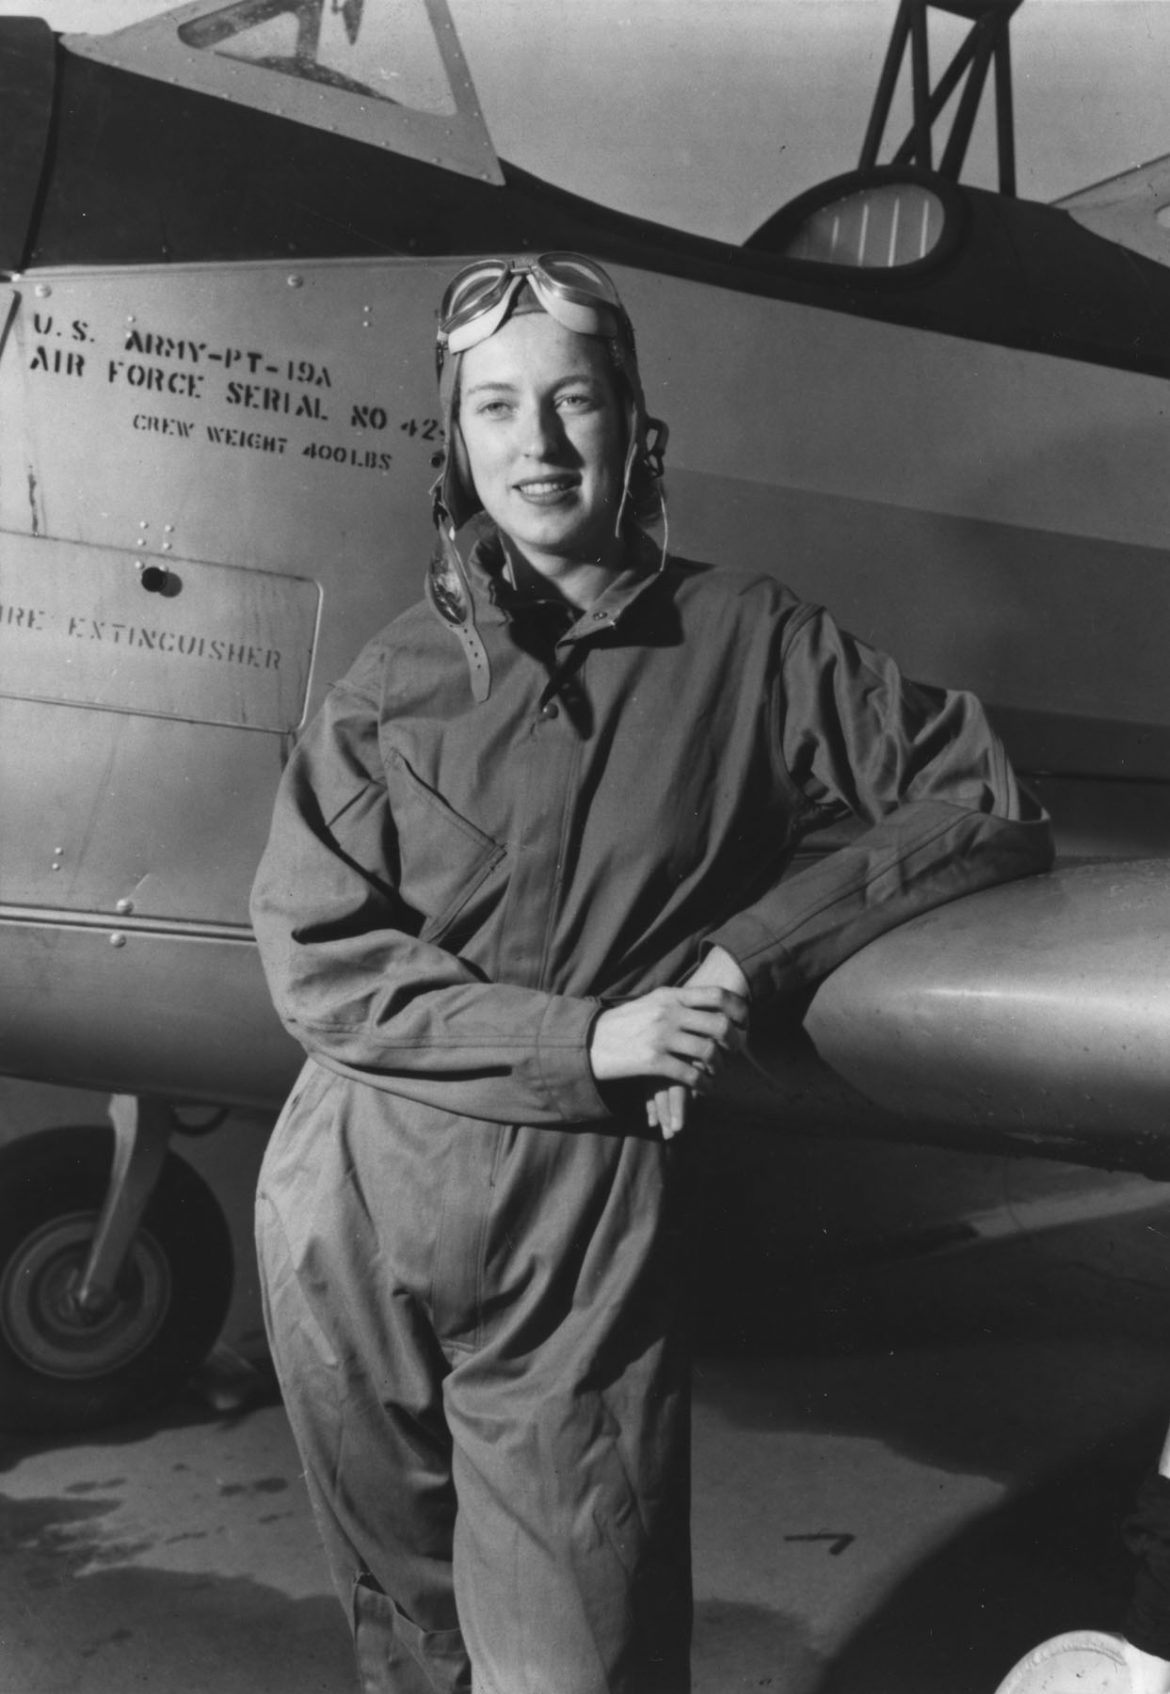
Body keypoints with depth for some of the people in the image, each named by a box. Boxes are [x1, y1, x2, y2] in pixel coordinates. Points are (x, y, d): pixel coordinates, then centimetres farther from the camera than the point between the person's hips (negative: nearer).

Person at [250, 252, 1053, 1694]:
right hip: (356, 1201, 2)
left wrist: (755, 951, -8)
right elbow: (314, 956, -4)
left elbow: (984, 804, 3)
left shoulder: (743, 639, 1)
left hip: (588, 1223, -2)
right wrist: (582, 1037, -13)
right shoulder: (397, 676, 3)